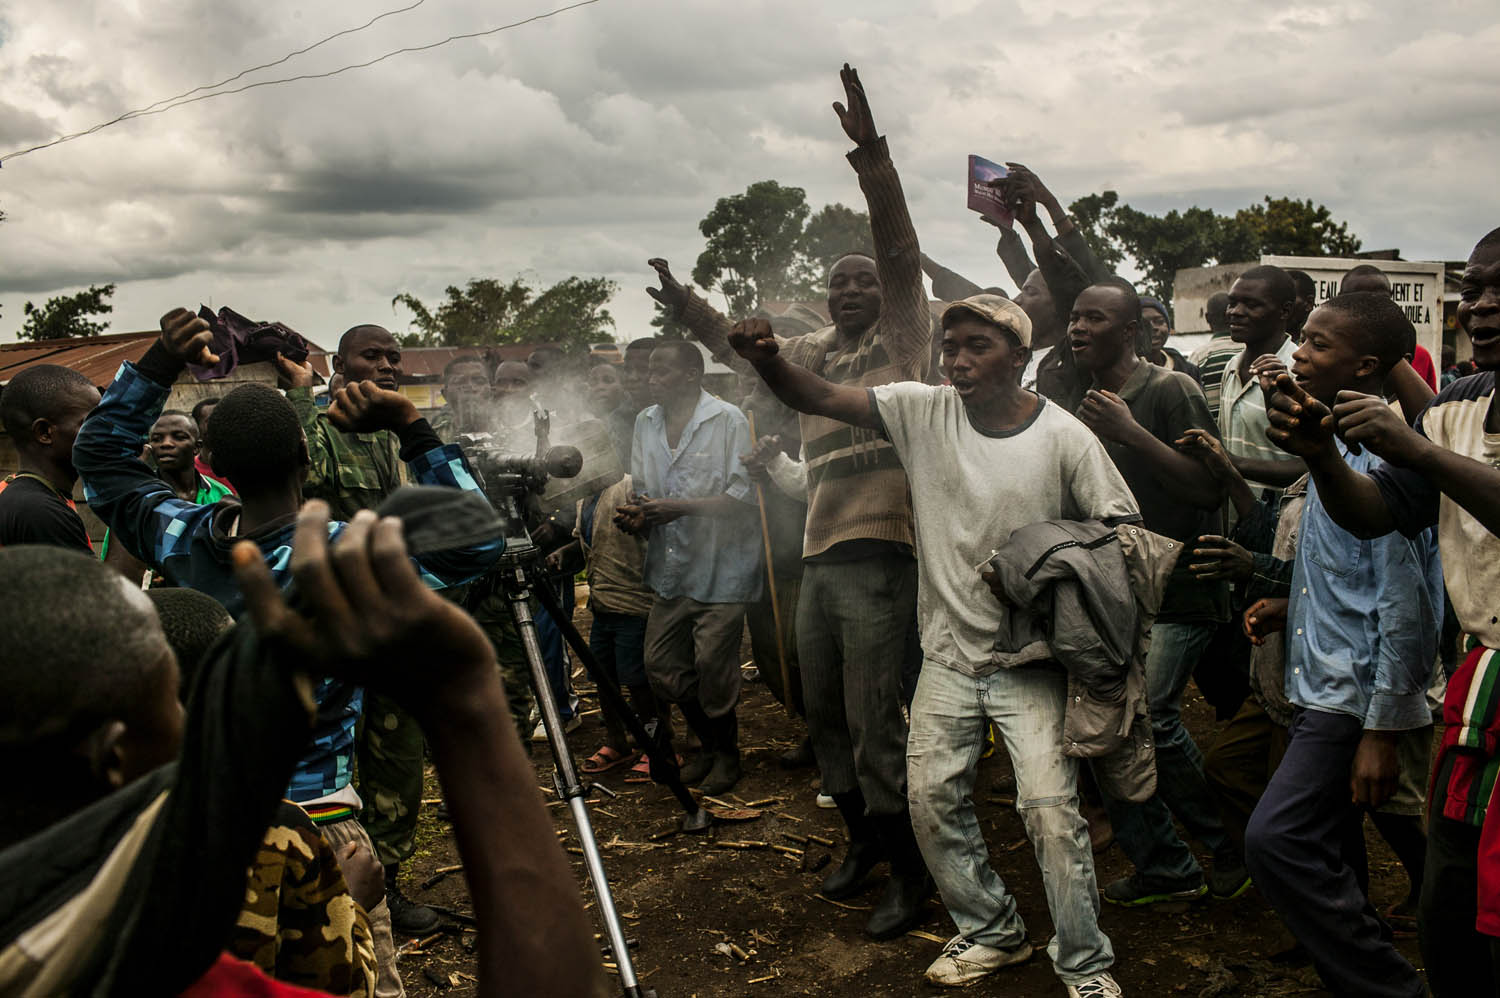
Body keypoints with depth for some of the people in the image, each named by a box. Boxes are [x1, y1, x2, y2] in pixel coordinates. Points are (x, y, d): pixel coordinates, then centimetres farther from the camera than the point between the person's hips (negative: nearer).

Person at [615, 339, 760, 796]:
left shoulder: (728, 420, -7)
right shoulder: (646, 423, 12)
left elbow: (742, 496, -13)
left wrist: (679, 508, -20)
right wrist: (636, 514, -5)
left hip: (720, 565, -6)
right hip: (670, 567, 6)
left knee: (712, 665, -4)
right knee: (661, 665, 7)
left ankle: (727, 752, 22)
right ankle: (710, 744, 30)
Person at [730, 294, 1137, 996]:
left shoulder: (1064, 437, -11)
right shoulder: (923, 411, -4)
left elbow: (1121, 532, -3)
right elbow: (819, 397, -10)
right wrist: (767, 359, -29)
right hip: (949, 653, 4)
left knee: (1049, 805, -10)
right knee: (931, 794, 6)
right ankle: (991, 931, 30)